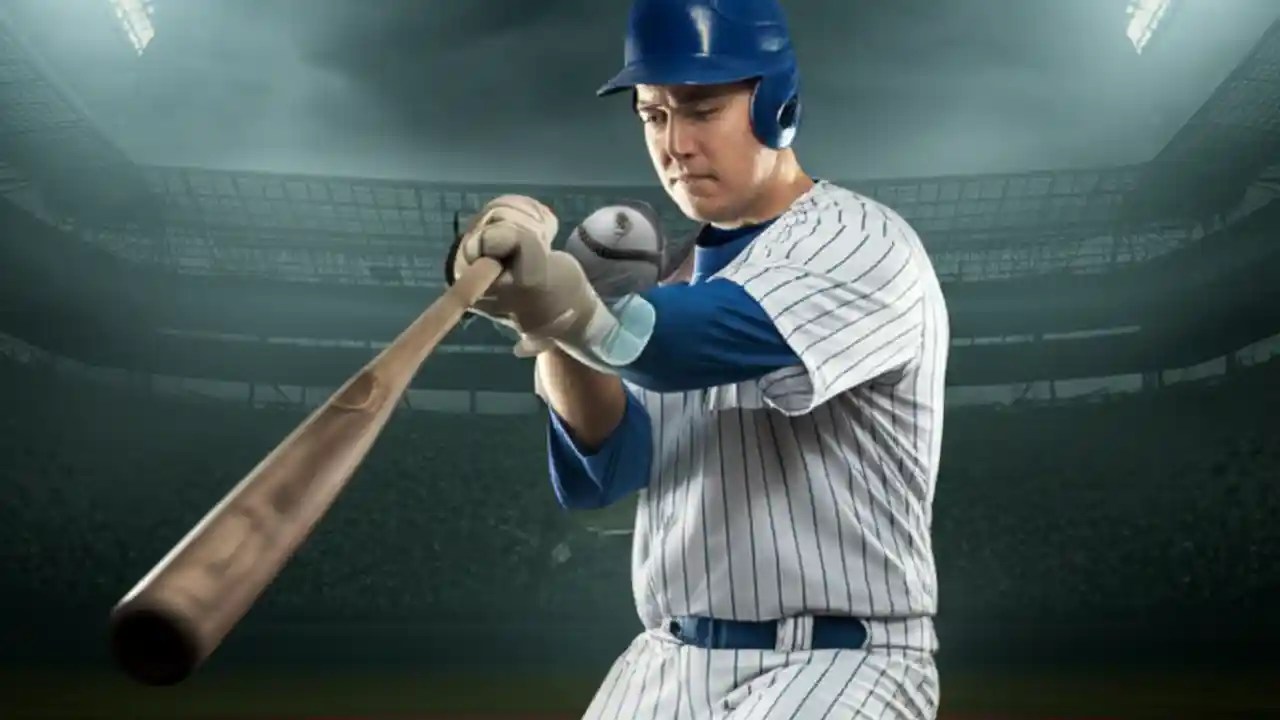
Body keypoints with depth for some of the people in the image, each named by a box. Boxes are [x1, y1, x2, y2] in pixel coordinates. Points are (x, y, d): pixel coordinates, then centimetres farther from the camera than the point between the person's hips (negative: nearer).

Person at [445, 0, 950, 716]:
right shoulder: (679, 283, 12)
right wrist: (549, 323, -18)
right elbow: (598, 473, -1)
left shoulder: (866, 245, -9)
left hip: (838, 662, -6)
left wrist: (570, 304, -47)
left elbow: (707, 342, -29)